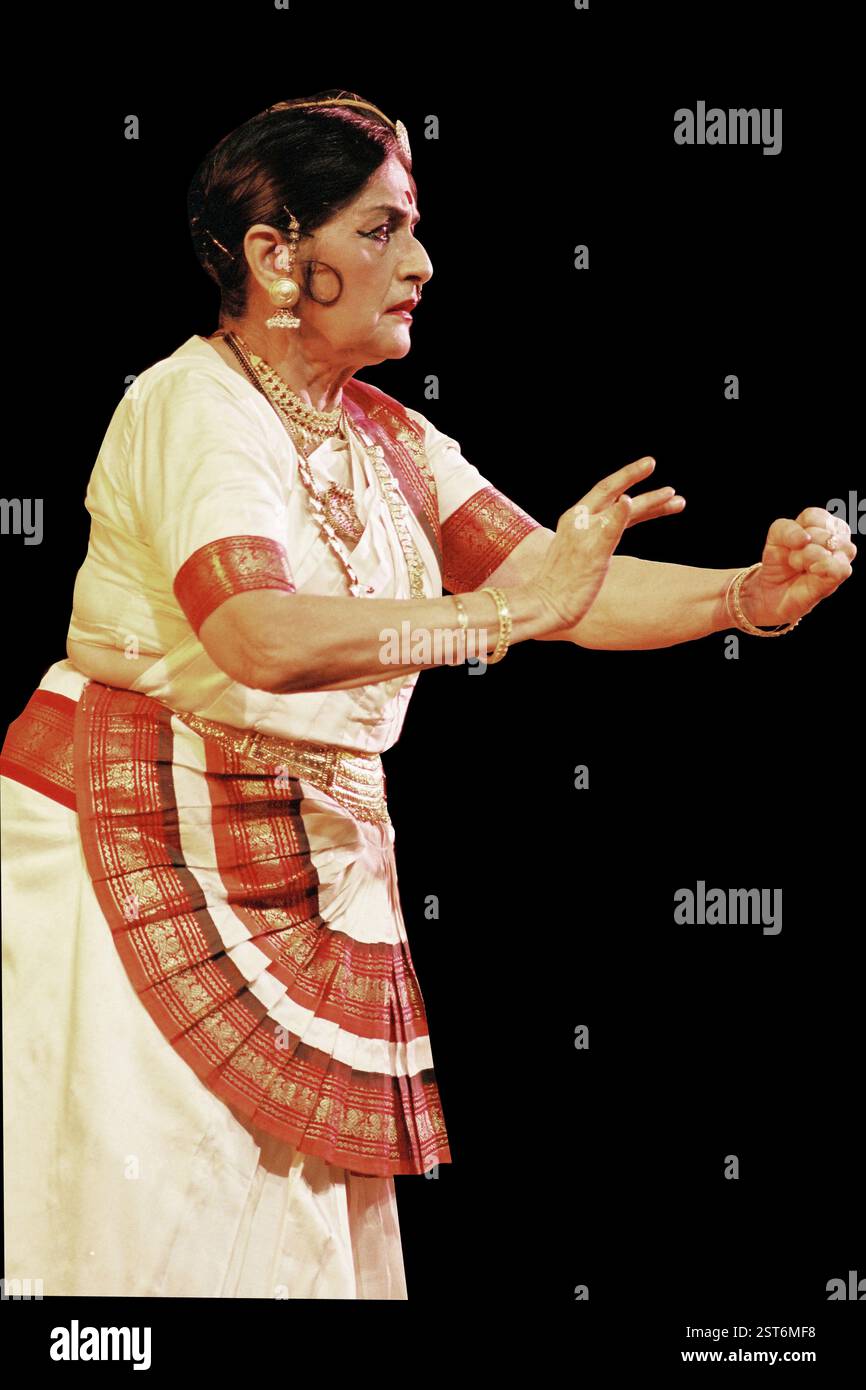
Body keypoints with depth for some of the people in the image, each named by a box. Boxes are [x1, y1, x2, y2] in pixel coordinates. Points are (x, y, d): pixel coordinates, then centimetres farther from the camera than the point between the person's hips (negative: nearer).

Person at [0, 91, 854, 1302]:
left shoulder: (391, 440, 9)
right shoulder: (194, 404, -15)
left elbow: (562, 581, 0)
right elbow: (261, 638, -32)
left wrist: (752, 593, -15)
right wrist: (501, 612, -35)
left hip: (318, 861, 7)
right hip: (140, 840, -7)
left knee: (307, 1219, 7)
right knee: (176, 1221, -3)